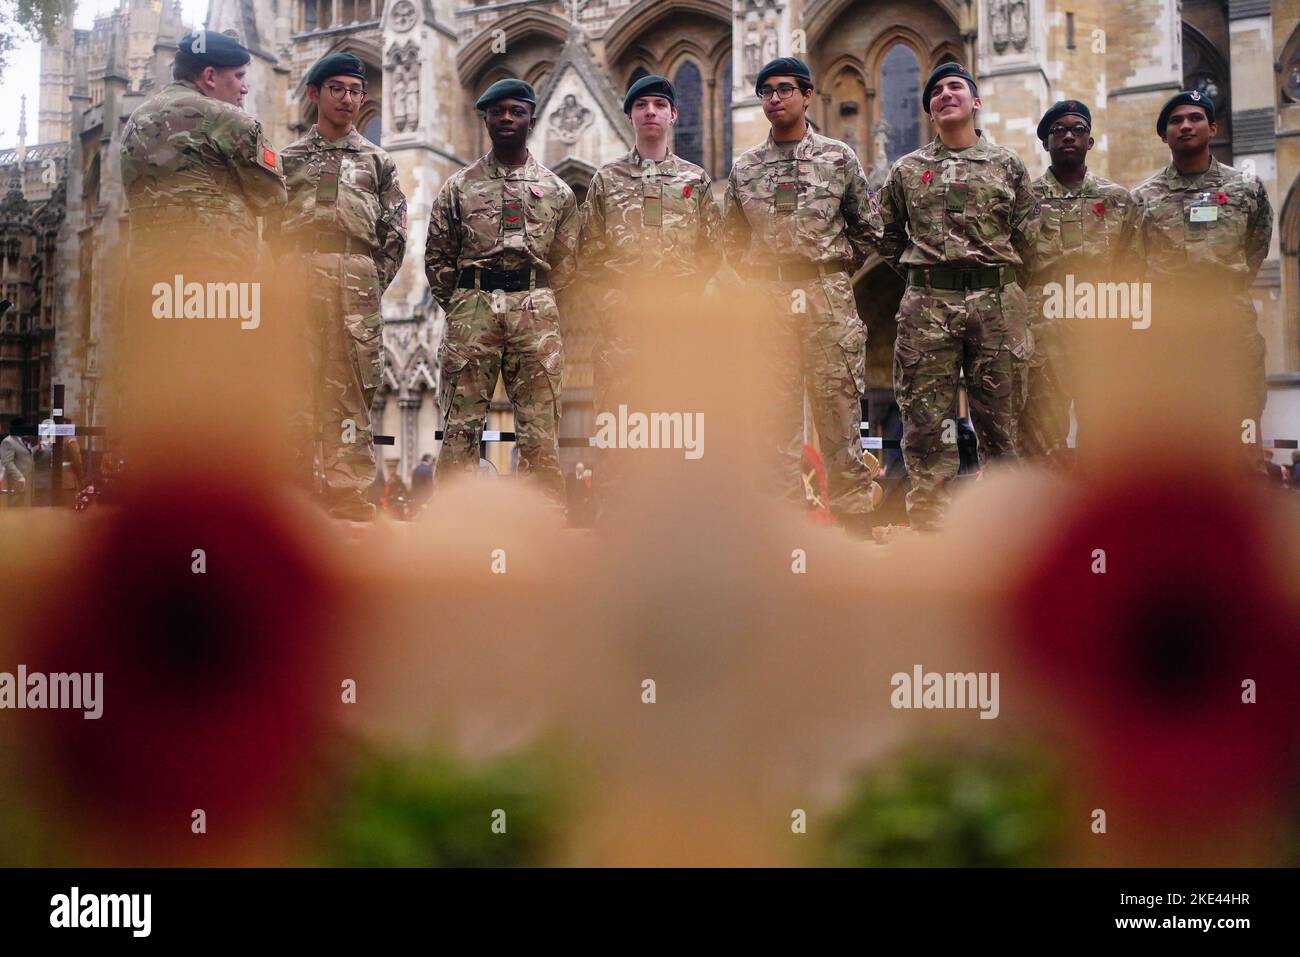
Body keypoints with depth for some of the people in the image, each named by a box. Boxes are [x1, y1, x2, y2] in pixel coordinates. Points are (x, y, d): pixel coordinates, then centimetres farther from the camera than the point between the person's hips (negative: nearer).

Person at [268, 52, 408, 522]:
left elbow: (395, 233, 11)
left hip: (358, 282, 0)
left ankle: (347, 489, -3)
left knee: (351, 387, -3)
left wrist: (373, 282, 1)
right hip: (300, 277, 0)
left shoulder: (377, 162, 17)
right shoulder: (289, 158, 17)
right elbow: (269, 224, 12)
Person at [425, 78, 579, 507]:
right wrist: (459, 306, 7)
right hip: (471, 307, 0)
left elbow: (565, 260, 14)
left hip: (535, 310, 0)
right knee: (460, 423, -1)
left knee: (540, 426, -1)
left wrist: (535, 302, 8)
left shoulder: (557, 190, 13)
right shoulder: (459, 186, 11)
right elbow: (437, 256, 12)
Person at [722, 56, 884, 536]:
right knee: (777, 410, 3)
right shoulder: (744, 167, 11)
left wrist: (835, 274, 7)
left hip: (828, 296, -2)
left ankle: (854, 514, 6)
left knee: (838, 406, -1)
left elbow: (867, 228, 9)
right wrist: (759, 279, 9)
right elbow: (732, 238, 18)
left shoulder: (839, 157, 5)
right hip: (766, 299, 2)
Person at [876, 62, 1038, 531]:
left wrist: (996, 280, 8)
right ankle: (929, 519, 4)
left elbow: (1026, 238, 11)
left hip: (995, 303, 0)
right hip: (927, 307, 1)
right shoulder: (907, 170, 13)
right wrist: (921, 273, 13)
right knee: (926, 418, -2)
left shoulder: (1008, 165, 11)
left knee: (1000, 416, 2)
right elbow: (888, 236, 20)